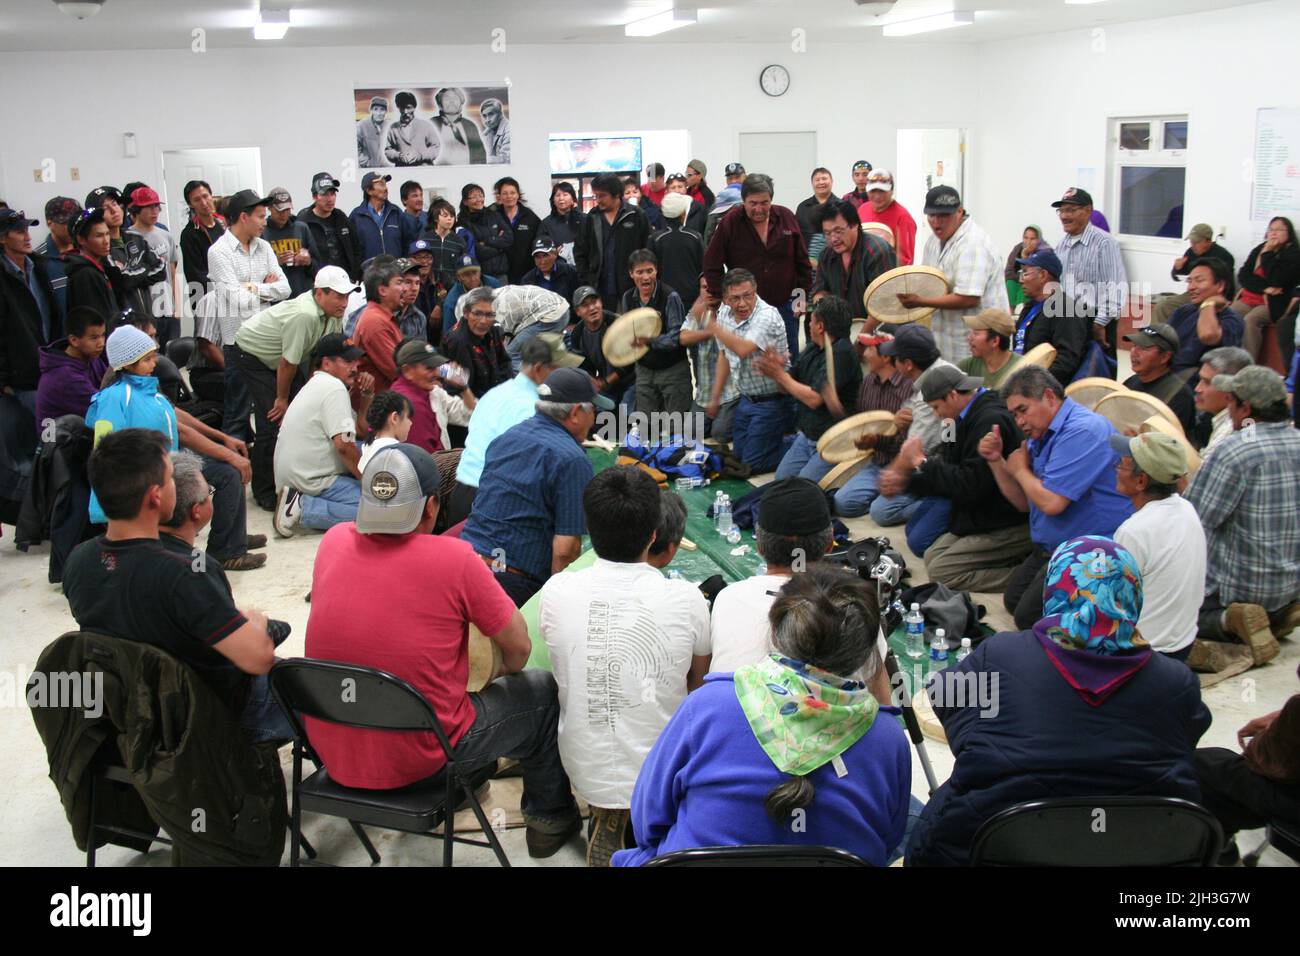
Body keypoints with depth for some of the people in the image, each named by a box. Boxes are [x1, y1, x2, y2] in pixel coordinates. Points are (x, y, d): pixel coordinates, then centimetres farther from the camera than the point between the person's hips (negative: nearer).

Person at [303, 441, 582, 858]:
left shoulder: (333, 542, -7)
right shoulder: (454, 559, -20)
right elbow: (519, 645, -8)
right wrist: (507, 674, 14)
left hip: (330, 752, 5)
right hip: (418, 758, -5)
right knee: (542, 689, 17)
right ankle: (549, 817, 33)